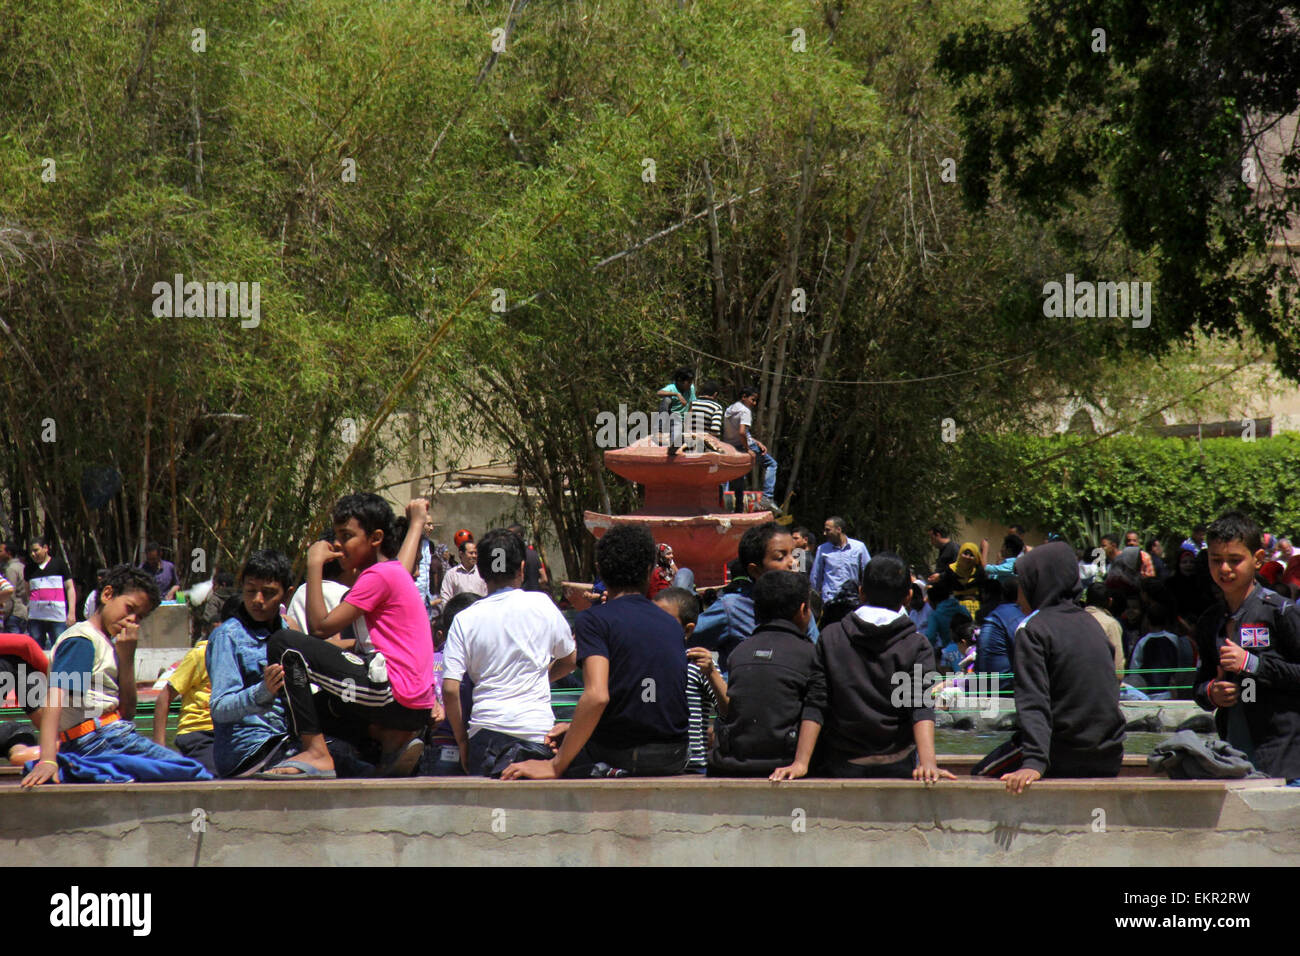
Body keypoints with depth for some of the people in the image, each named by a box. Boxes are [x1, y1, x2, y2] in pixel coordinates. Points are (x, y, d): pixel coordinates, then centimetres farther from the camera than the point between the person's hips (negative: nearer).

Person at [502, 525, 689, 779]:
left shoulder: (594, 620, -9)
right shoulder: (671, 623, 9)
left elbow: (597, 696, -23)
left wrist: (555, 767, -20)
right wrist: (574, 728, 23)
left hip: (620, 754, -7)